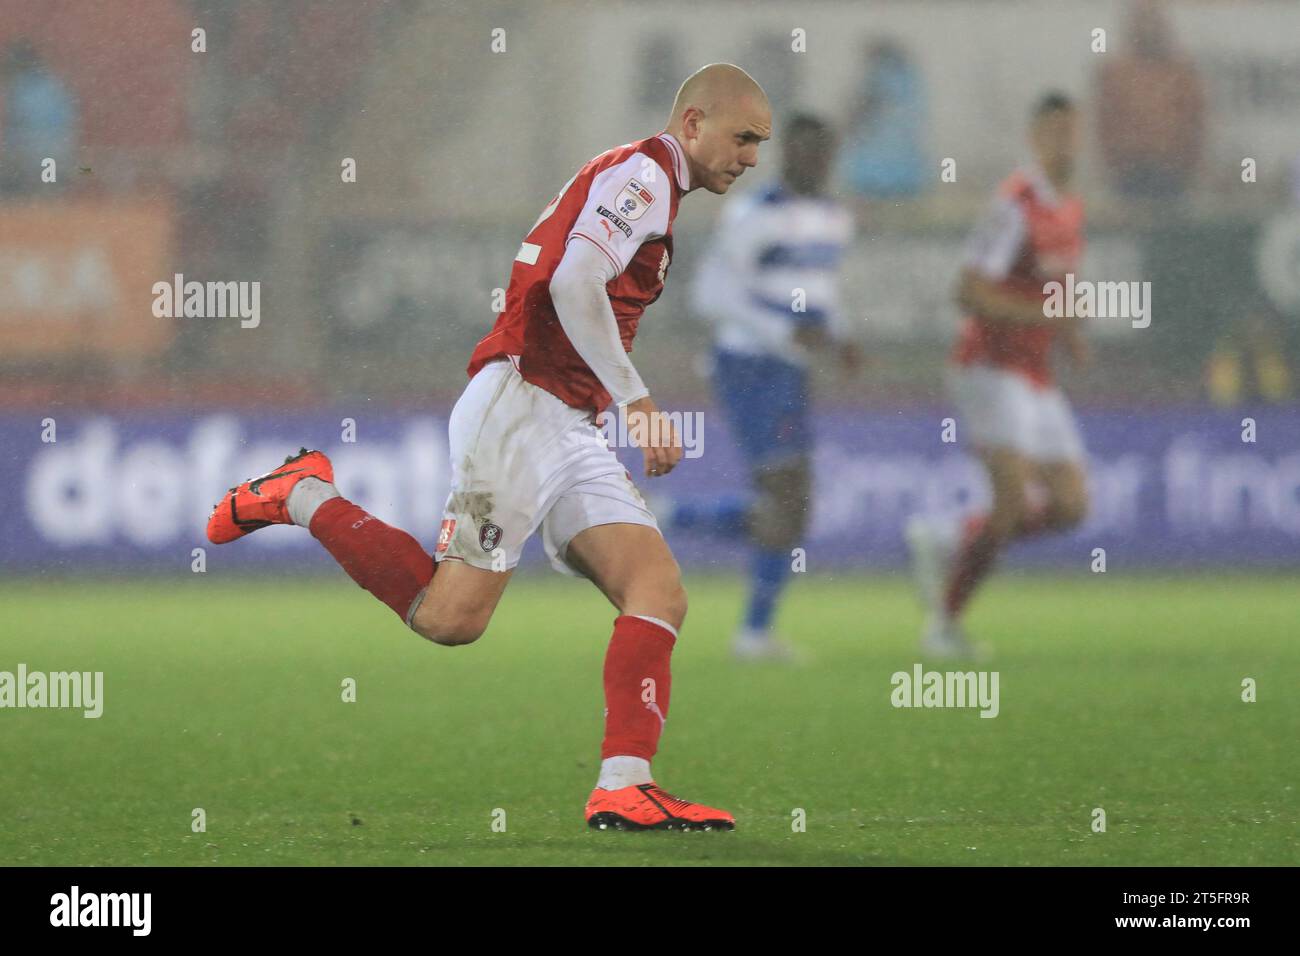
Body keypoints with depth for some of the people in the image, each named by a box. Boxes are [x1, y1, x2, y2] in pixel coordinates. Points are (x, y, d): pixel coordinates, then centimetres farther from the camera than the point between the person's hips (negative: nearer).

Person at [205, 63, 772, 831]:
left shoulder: (651, 189, 24)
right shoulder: (641, 174, -7)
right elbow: (573, 285, -22)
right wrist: (637, 402, -21)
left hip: (572, 430, 10)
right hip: (520, 407, -10)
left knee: (662, 597, -5)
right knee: (452, 617, -15)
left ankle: (624, 787, -14)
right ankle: (305, 498, 4)